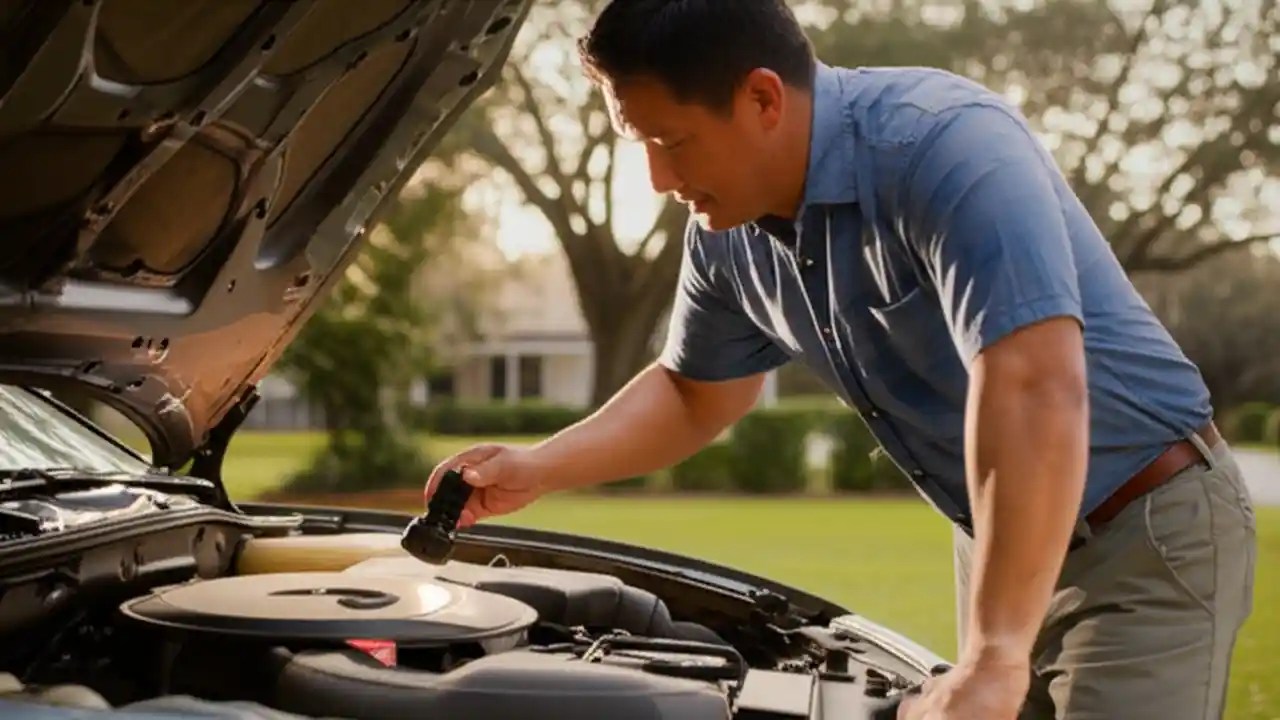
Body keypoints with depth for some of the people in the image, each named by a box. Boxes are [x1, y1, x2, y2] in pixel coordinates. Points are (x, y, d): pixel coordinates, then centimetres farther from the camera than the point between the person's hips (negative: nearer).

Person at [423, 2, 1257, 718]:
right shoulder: (727, 231, -3)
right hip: (1007, 537, 7)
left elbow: (1033, 392, -38)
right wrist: (537, 469, 0)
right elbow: (694, 392, 15)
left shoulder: (945, 144, -29)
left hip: (1149, 528, -7)